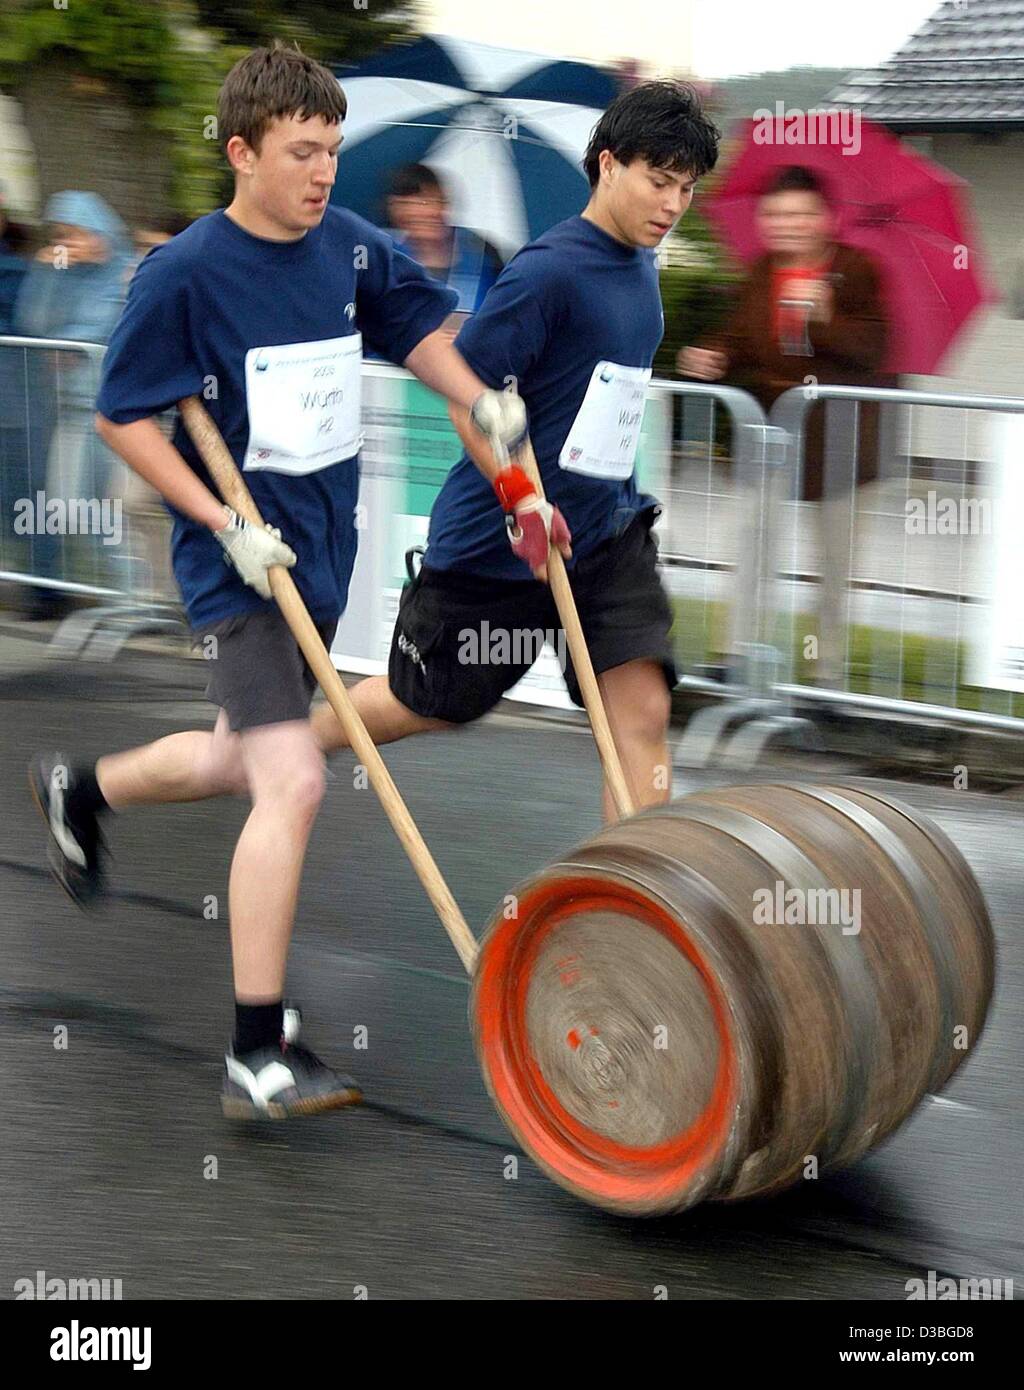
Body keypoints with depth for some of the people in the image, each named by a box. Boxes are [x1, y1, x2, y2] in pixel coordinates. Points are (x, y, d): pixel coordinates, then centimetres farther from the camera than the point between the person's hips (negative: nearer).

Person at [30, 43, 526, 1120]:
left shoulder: (351, 248, 1)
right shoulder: (185, 272, -15)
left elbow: (413, 324, 19)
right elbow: (122, 416, -10)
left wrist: (481, 402, 2)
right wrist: (226, 523, -17)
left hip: (321, 549, 7)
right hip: (239, 561, -7)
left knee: (240, 762, 23)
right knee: (291, 782, -19)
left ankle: (79, 790, 53)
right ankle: (257, 1056, -12)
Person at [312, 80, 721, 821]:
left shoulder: (641, 262, 7)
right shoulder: (551, 269, -19)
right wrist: (522, 500, -25)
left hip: (607, 527, 7)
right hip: (492, 539, -7)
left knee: (643, 711, -8)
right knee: (422, 705, 11)